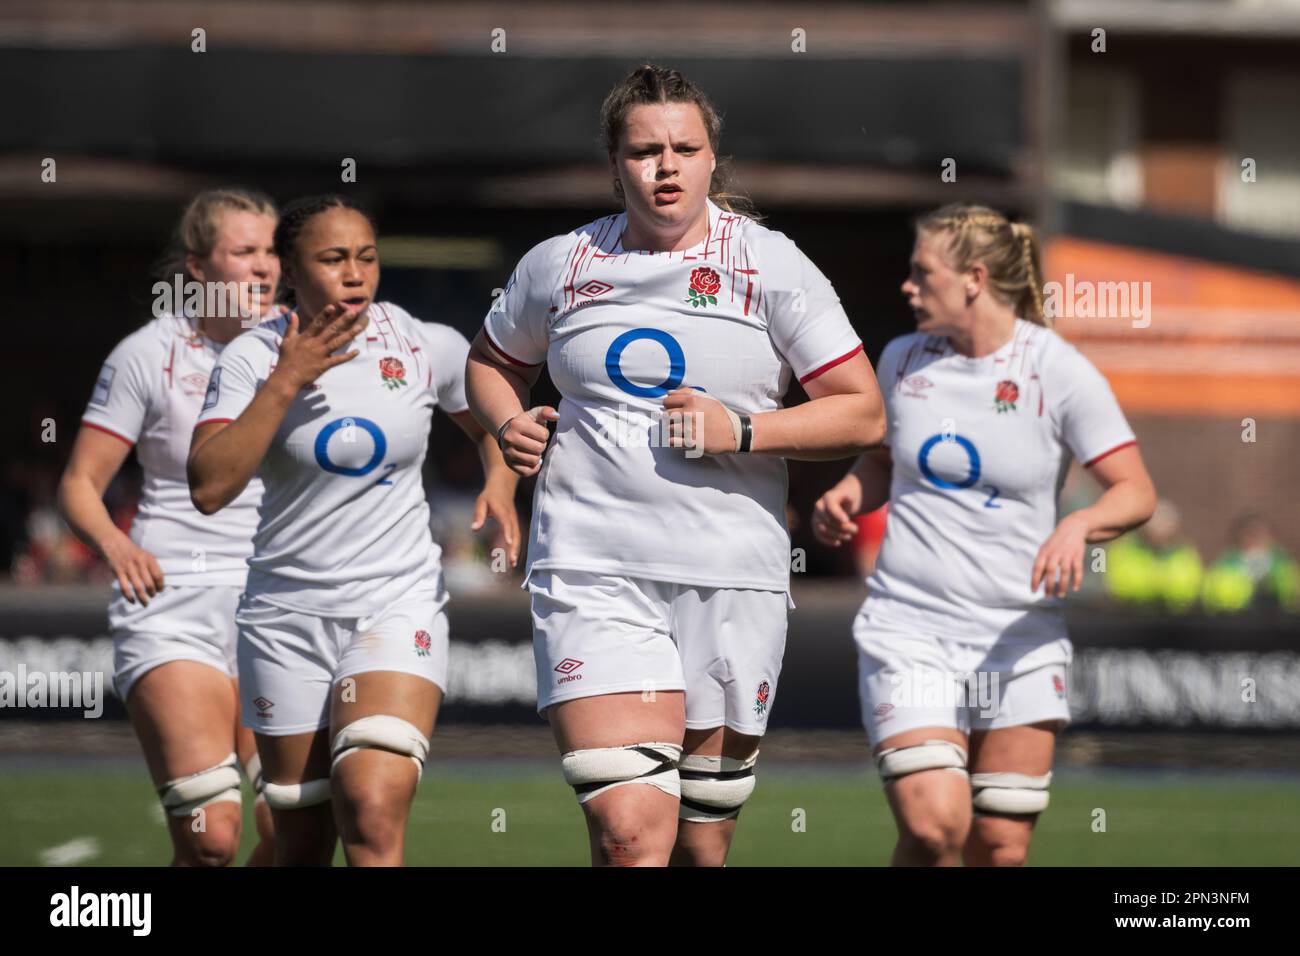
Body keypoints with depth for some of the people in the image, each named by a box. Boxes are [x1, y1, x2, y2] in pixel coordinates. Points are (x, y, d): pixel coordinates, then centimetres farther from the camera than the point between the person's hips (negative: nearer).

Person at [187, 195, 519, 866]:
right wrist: (286, 382, -20)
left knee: (373, 810, -24)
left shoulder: (429, 348, -1)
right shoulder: (252, 358, -4)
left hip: (400, 603, -1)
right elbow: (209, 488, -18)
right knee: (302, 845, 7)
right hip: (287, 616, 1)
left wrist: (501, 481, -1)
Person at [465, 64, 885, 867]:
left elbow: (864, 415, 1)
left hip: (733, 582, 1)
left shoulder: (772, 266, 3)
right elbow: (491, 362, 28)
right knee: (630, 833, -19)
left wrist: (742, 431, -12)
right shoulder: (558, 266, 9)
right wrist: (508, 424, 6)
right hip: (594, 577, -1)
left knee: (702, 845, 7)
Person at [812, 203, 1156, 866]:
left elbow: (1135, 492, -6)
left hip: (1019, 638, -1)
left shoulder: (1060, 373, -5)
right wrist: (847, 495, 2)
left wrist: (1079, 525, -27)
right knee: (933, 824, -20)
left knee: (1000, 849, 0)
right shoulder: (903, 360, 6)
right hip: (909, 630, 1)